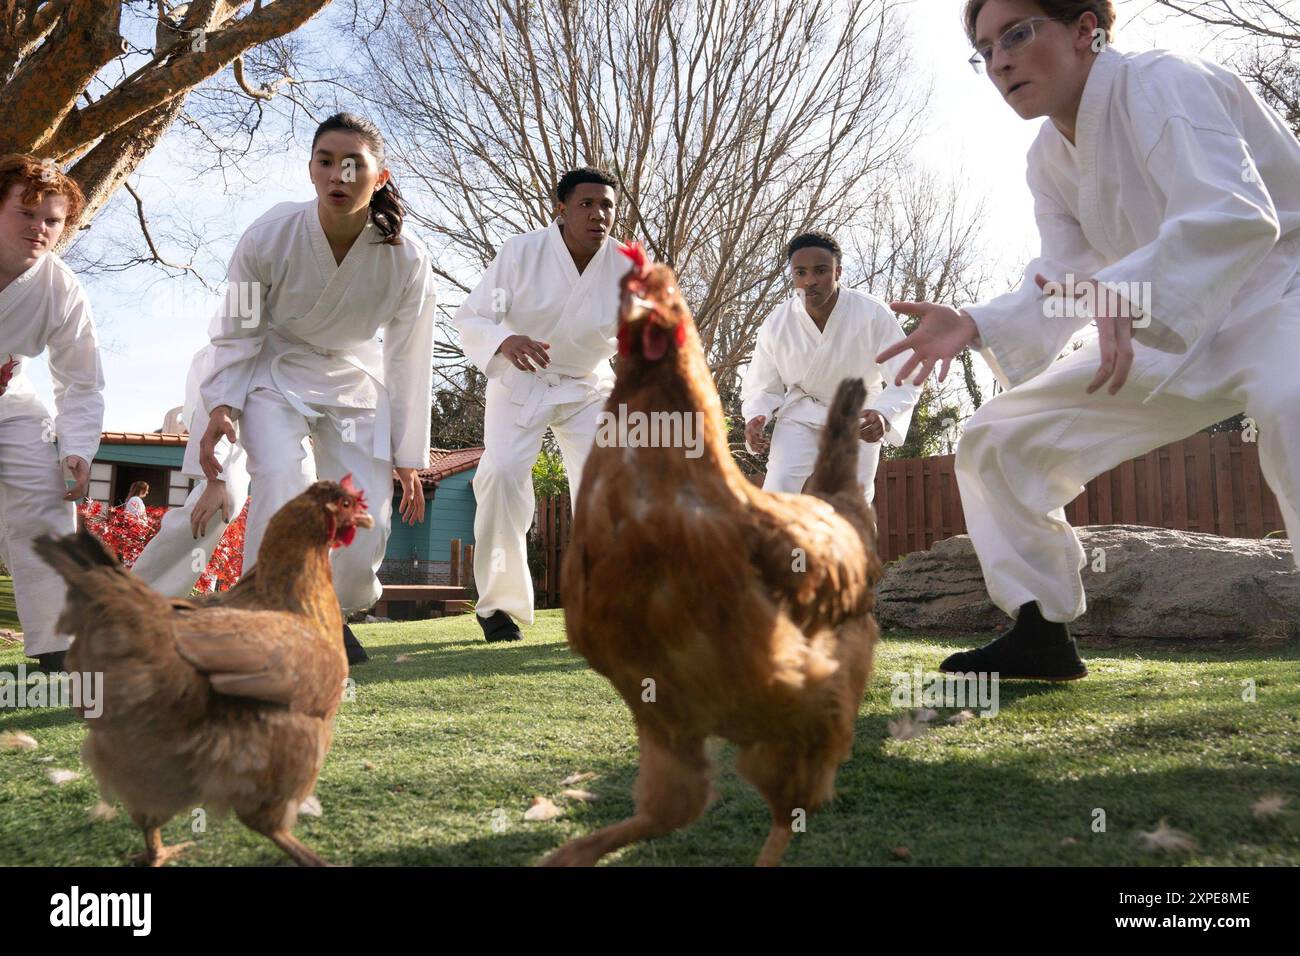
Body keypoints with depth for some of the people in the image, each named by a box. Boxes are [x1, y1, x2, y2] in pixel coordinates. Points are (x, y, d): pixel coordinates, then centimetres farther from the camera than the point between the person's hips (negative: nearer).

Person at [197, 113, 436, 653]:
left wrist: (408, 458, -5)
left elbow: (408, 362, -10)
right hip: (275, 379, -1)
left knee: (367, 523, -5)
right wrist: (221, 404, -22)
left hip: (355, 387, 2)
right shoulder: (268, 237, -22)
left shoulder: (407, 259, -20)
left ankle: (335, 613, 28)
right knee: (283, 478, -29)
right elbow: (238, 332, -7)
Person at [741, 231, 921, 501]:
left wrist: (883, 414, -44)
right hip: (801, 415, 0)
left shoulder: (873, 314, -24)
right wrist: (756, 418, -29)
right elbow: (761, 387, -6)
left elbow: (906, 380, -22)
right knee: (779, 484, -20)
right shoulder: (775, 324, -17)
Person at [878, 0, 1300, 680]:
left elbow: (1236, 213, -34)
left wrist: (1127, 294, -52)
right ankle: (1042, 636, 8)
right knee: (997, 438, 2)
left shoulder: (1160, 85, -19)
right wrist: (974, 327, -15)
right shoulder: (1049, 160, 6)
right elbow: (1064, 284, 4)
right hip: (1177, 326, 8)